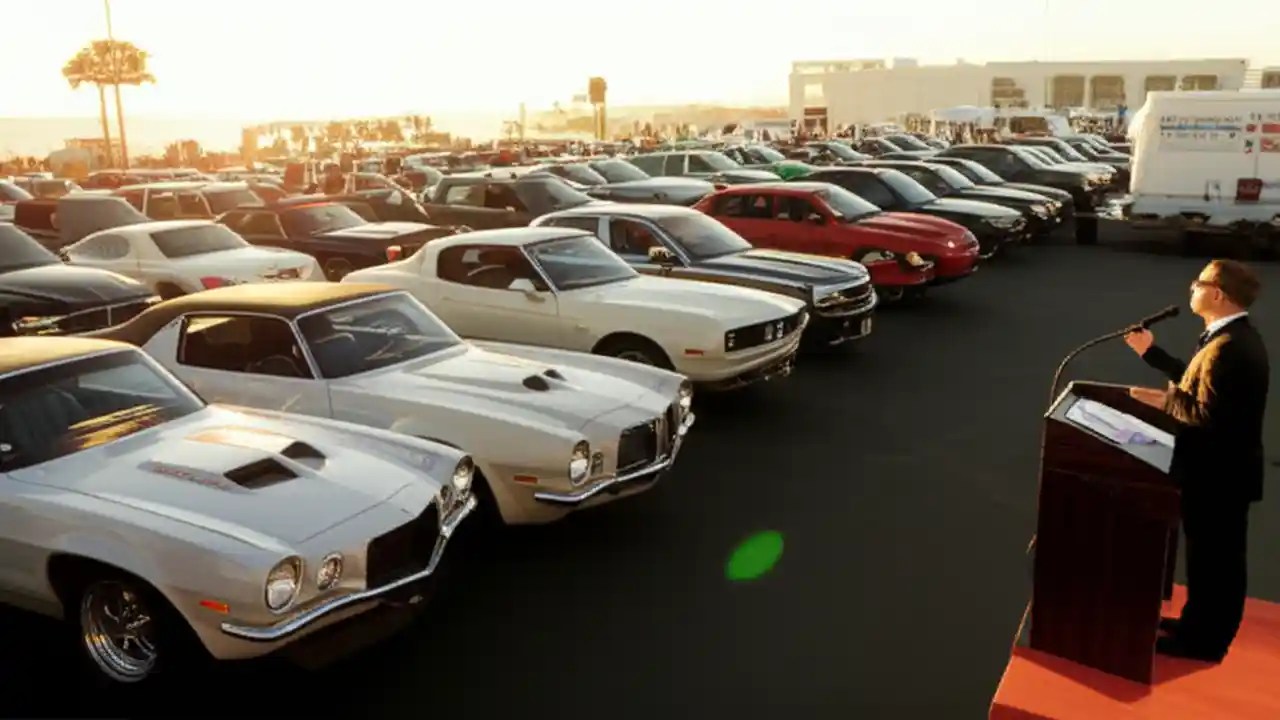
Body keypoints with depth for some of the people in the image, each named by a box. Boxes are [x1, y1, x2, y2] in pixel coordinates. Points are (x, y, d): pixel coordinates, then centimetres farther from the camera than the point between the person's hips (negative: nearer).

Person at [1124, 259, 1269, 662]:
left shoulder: (1226, 348, -27)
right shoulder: (1235, 336, 7)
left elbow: (1207, 415, -31)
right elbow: (1198, 382, 13)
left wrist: (1166, 401, -16)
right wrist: (1151, 353, 16)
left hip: (1217, 474, -11)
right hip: (1224, 468, 11)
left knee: (1214, 558, 5)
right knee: (1214, 555, 21)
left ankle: (1205, 640, 19)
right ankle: (1201, 624, 36)